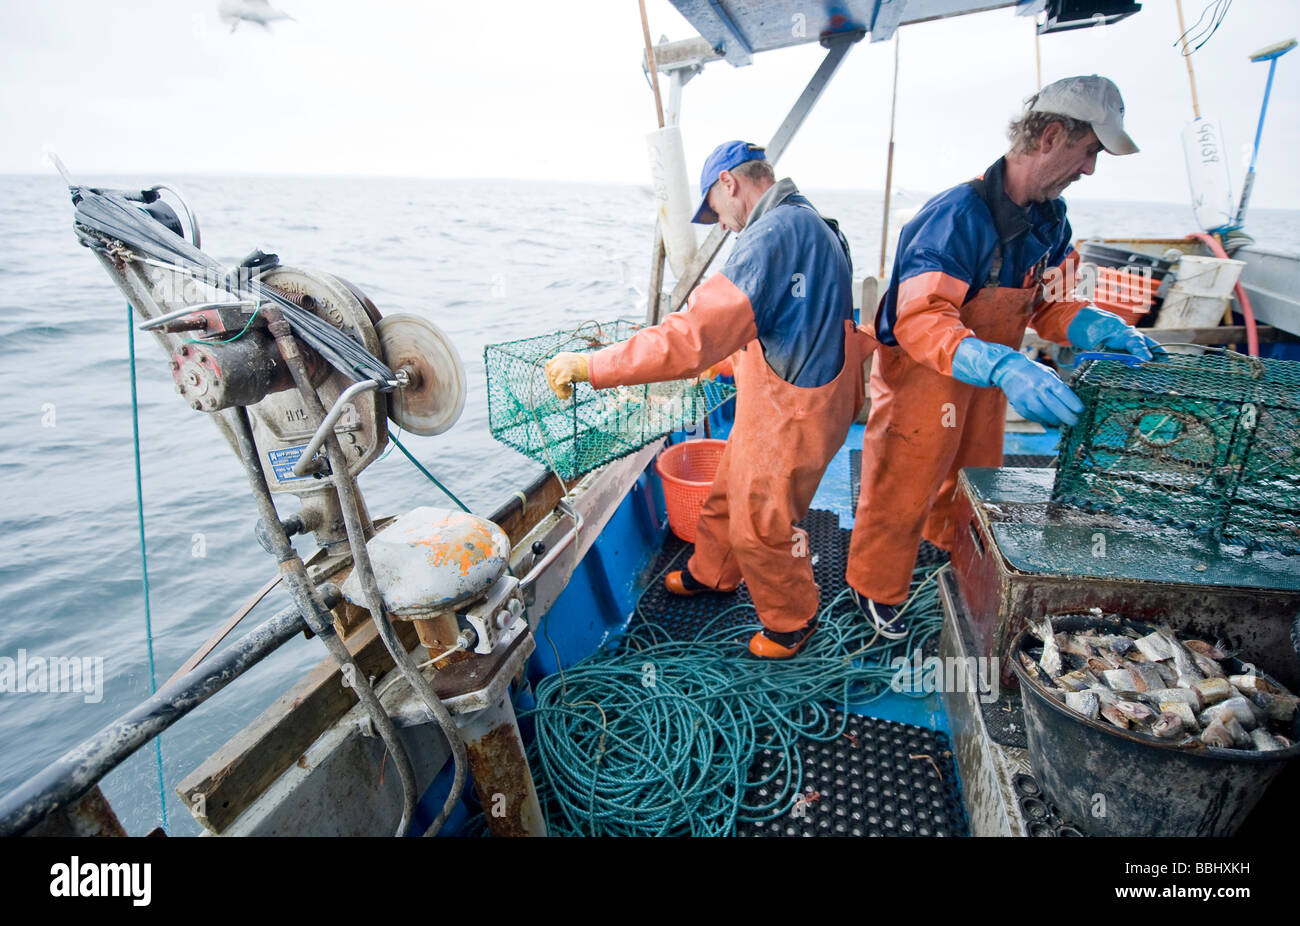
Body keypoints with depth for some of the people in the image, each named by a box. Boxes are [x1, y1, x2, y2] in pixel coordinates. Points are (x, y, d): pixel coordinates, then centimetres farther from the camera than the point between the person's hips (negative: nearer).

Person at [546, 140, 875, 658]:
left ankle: (792, 621, 33)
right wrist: (723, 362, 27)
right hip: (774, 407, 10)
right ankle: (710, 576, 48)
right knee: (726, 496, 24)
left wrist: (589, 366, -29)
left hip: (787, 418, -10)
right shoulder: (813, 227, 11)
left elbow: (693, 337, -33)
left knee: (760, 530, 8)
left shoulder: (774, 232, -25)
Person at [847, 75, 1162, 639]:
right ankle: (876, 588, 29)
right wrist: (1005, 368, -49)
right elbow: (919, 321, -37)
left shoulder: (1050, 222, 0)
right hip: (922, 376, -8)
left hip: (986, 379, 9)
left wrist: (1099, 327, -11)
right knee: (901, 492, 6)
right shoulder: (958, 216, -29)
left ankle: (951, 546, 56)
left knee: (975, 473, 27)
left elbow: (1045, 303, 10)